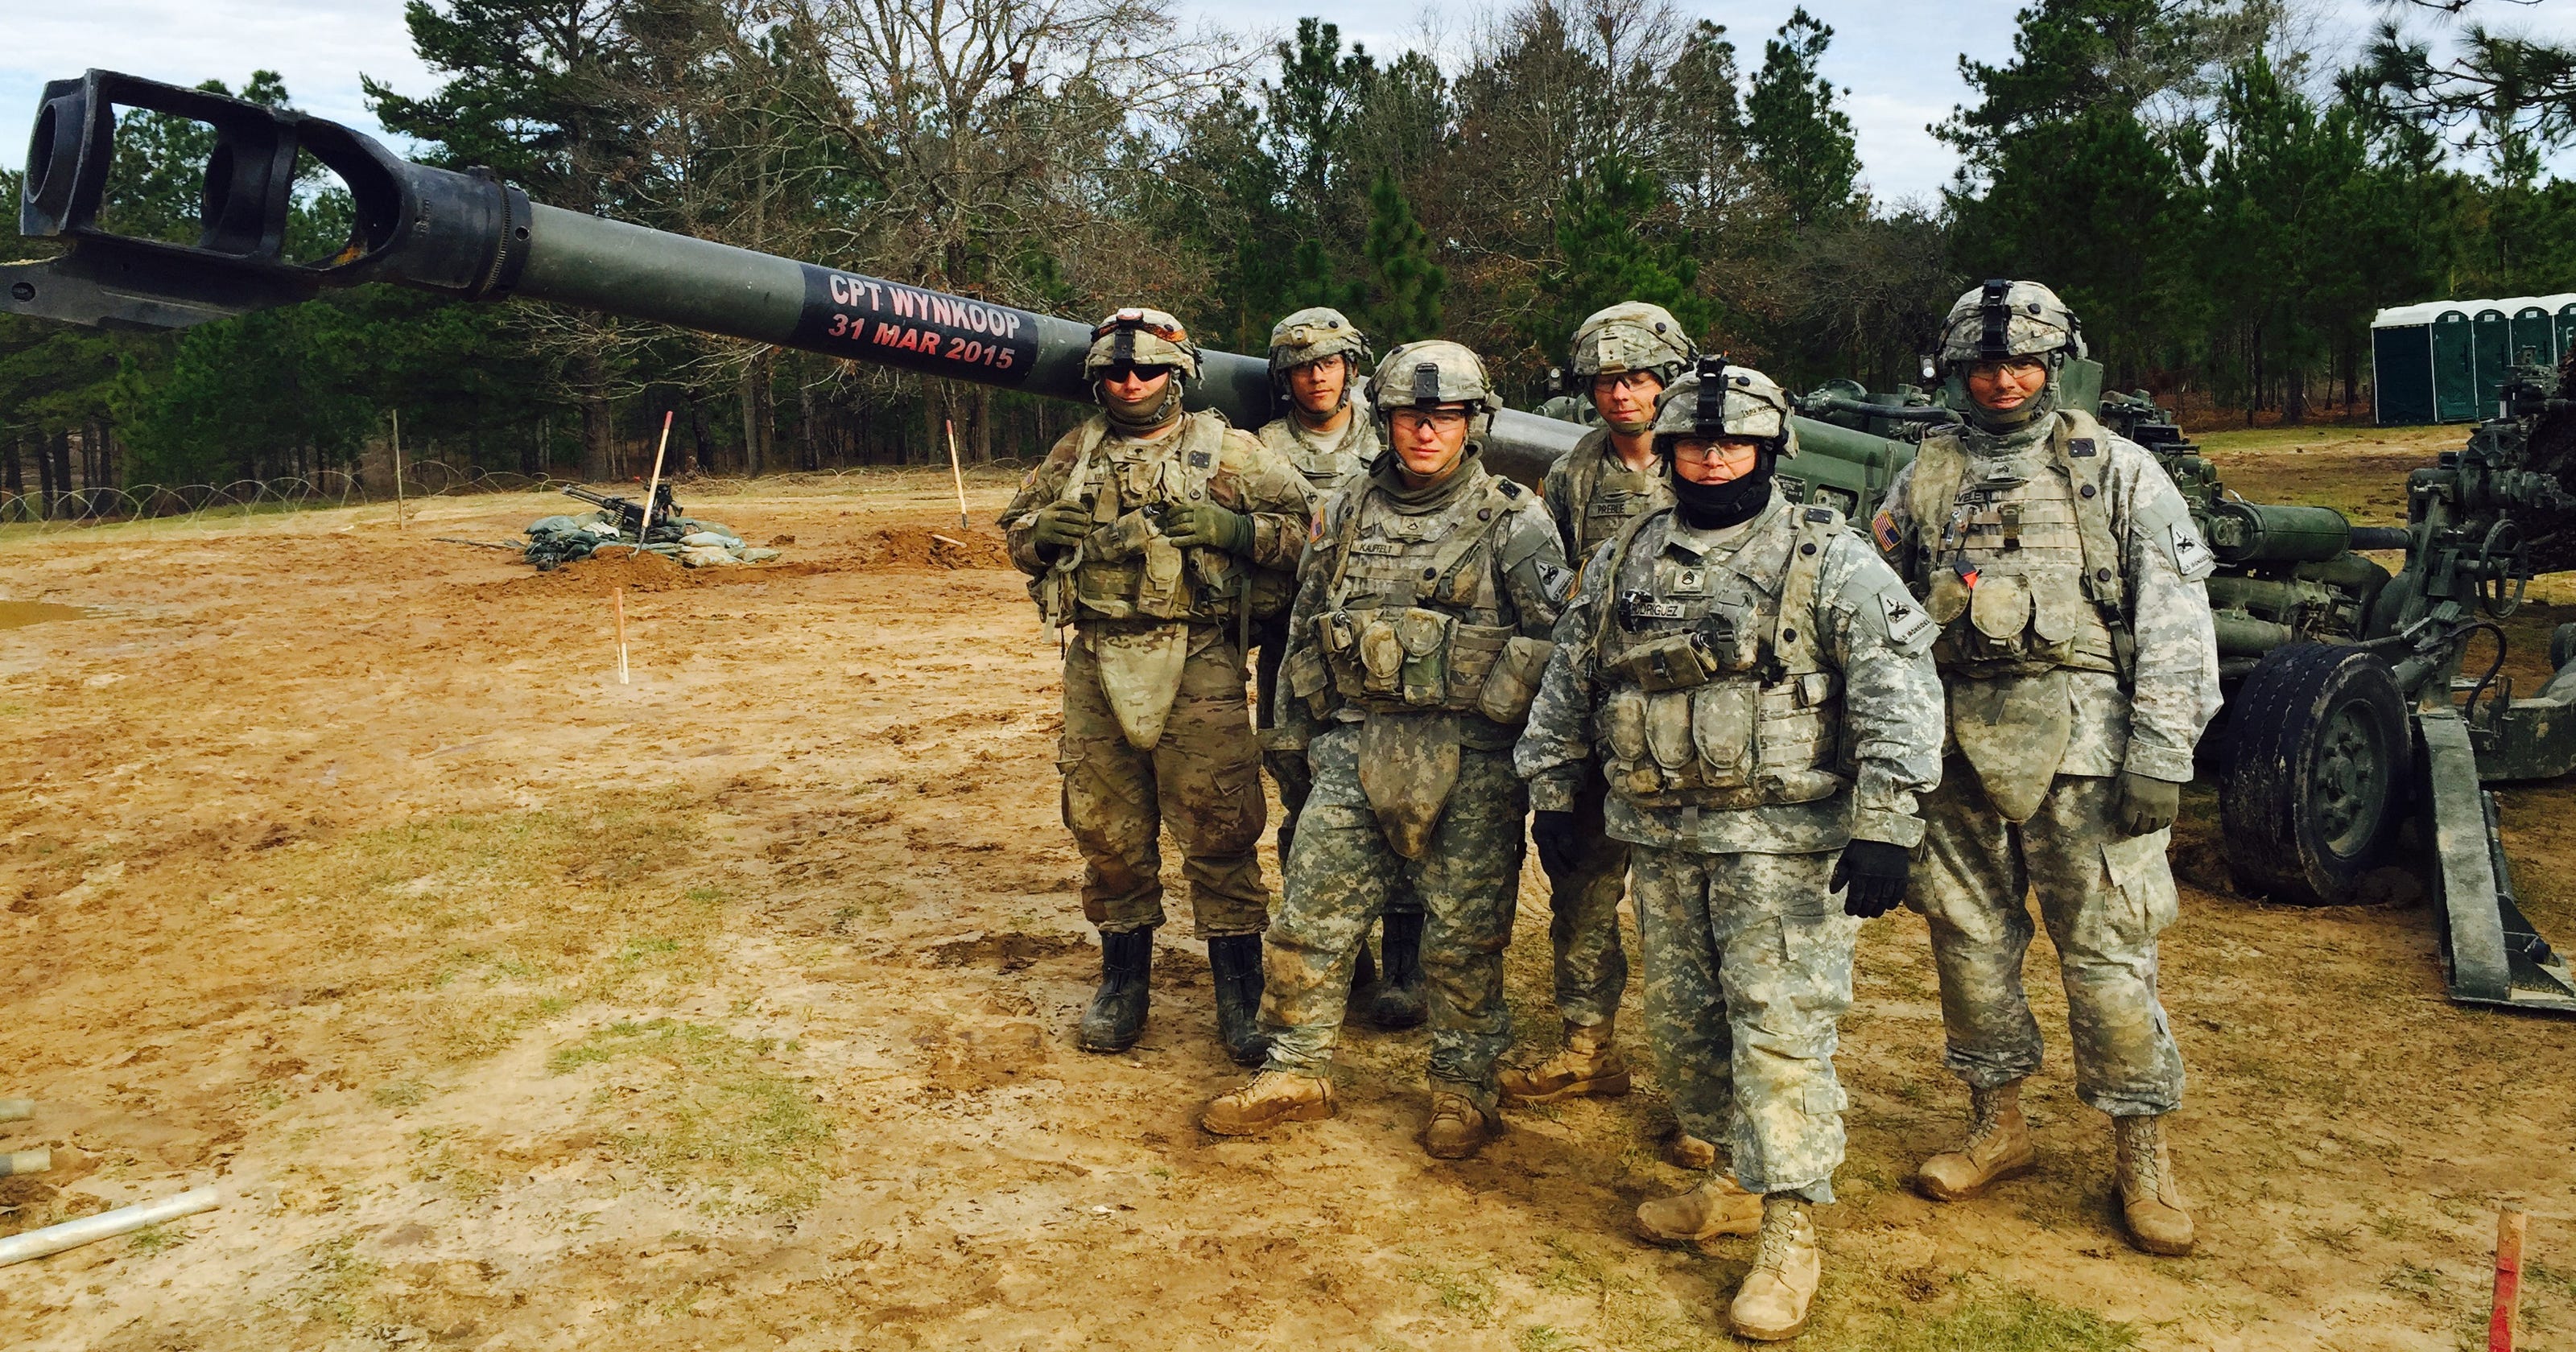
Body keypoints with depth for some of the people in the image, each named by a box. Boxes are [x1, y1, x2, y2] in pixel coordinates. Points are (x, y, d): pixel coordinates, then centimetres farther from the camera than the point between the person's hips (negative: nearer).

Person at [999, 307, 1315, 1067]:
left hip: (1197, 668, -3)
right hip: (1096, 664, 4)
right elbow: (1016, 526, 21)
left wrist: (1233, 530, -16)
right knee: (1107, 829, 10)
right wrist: (1043, 530, -3)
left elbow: (1305, 523, 0)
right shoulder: (1077, 453, 13)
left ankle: (1240, 998, 10)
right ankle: (1123, 982, 26)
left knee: (1217, 832, -2)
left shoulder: (1227, 452, 3)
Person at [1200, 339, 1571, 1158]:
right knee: (1310, 914, 5)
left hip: (1468, 762, -4)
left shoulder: (1513, 523, -3)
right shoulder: (1348, 517, 11)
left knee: (1463, 936, 5)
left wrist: (1474, 699, -13)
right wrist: (1299, 737, 16)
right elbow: (1305, 634, 18)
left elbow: (1557, 640, -8)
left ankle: (1464, 1087, 22)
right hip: (1355, 750, 4)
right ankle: (1296, 1074, 21)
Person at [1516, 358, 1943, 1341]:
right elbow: (1567, 683, 19)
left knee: (1780, 1030, -8)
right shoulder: (1622, 562, 11)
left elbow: (1900, 690, -11)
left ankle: (1790, 1234, 3)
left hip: (1787, 843, -5)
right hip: (1662, 840, 6)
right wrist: (1551, 793, 17)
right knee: (1681, 1024, 13)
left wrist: (1883, 827, -18)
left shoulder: (1828, 561, -5)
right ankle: (1741, 1182, 31)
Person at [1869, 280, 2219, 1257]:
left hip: (2081, 742, -3)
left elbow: (2175, 618, -3)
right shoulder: (1925, 481, 12)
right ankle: (1997, 1127, 26)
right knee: (1969, 938, 10)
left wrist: (2161, 753, -11)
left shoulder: (2117, 471, 3)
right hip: (1958, 744, 4)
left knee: (2106, 949, -2)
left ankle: (2143, 1152, 13)